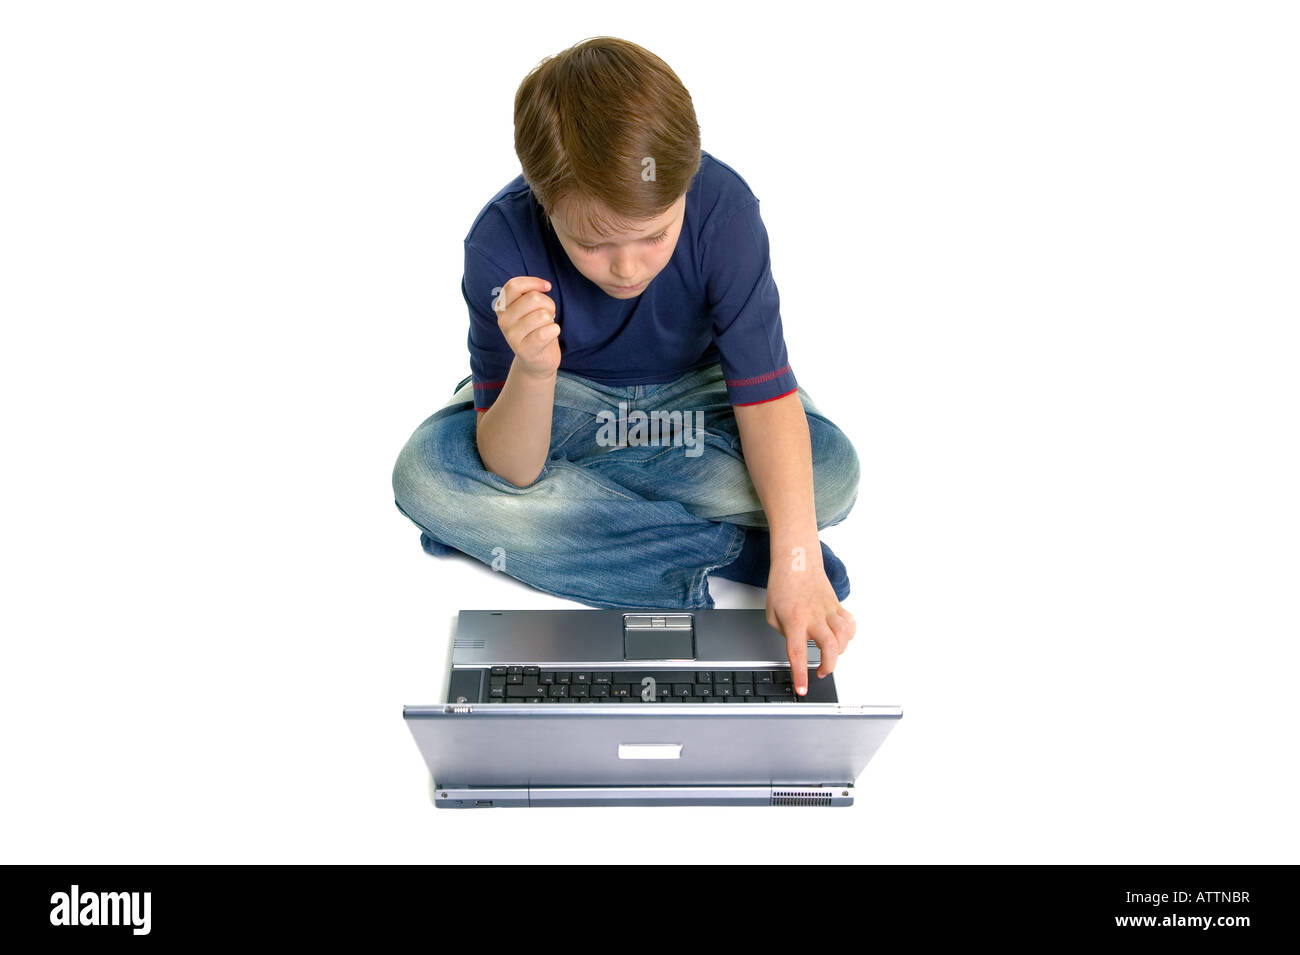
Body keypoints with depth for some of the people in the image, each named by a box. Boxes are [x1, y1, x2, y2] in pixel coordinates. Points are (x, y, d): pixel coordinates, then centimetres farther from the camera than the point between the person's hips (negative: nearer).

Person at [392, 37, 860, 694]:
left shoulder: (723, 207, -29)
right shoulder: (501, 243, -30)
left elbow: (766, 394, -28)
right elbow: (509, 471, -29)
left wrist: (796, 558, -41)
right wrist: (532, 371, -50)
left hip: (691, 392, 0)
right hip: (562, 399, 1)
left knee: (832, 473, -27)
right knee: (425, 474, -29)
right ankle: (736, 551, -26)